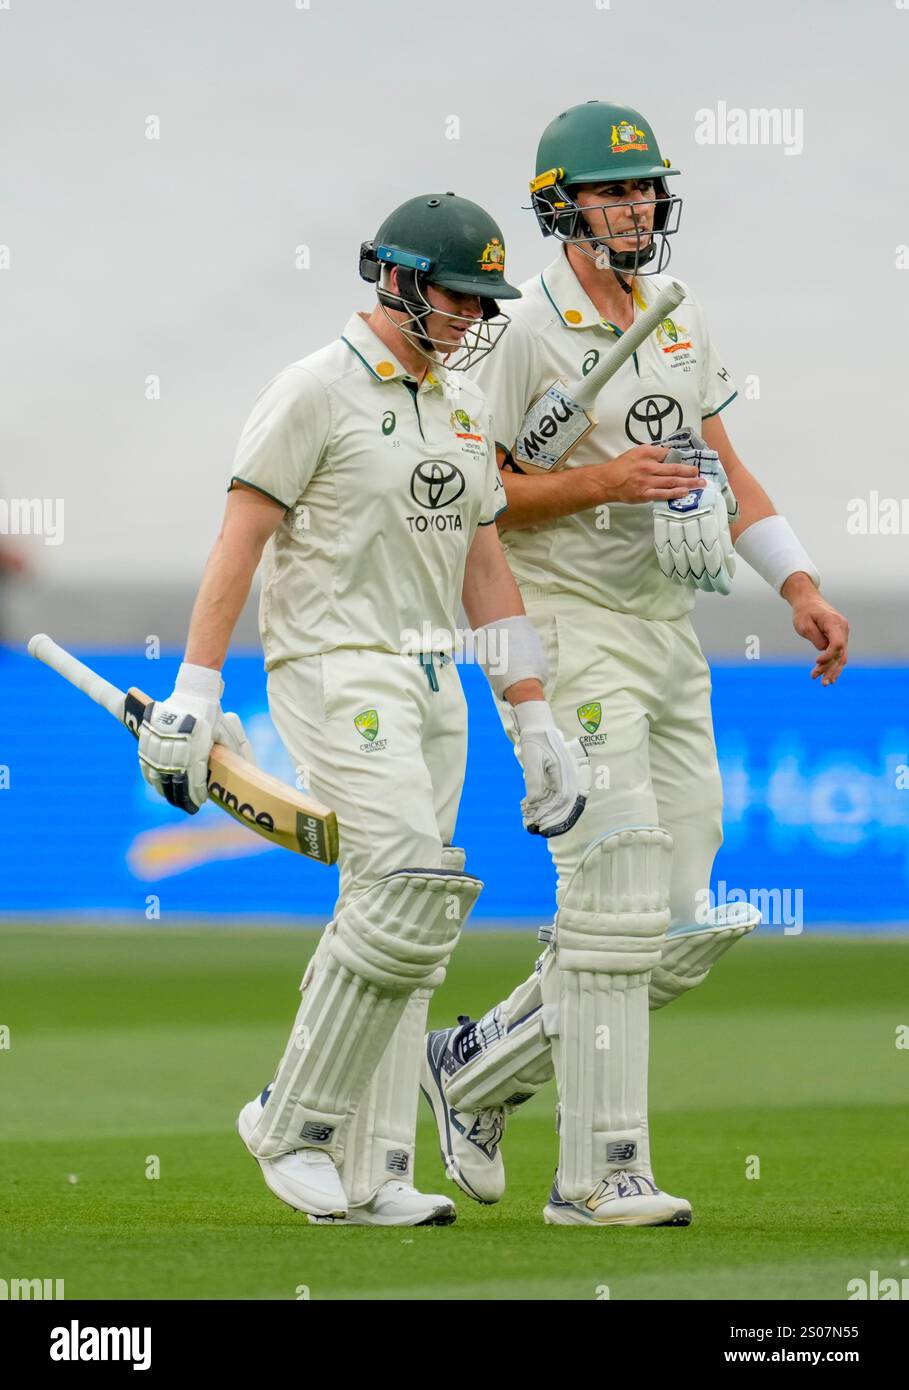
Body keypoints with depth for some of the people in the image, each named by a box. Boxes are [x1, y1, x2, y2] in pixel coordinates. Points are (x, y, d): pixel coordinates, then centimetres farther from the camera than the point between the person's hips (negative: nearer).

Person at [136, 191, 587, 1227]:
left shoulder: (463, 405, 16)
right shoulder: (319, 389, -7)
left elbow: (484, 568, 18)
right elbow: (240, 538, -11)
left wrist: (534, 720, 14)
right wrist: (194, 693, -18)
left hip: (431, 681, 8)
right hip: (335, 667, -8)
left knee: (396, 915, 4)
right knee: (413, 890, -21)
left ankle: (368, 1177, 6)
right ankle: (294, 1121, -9)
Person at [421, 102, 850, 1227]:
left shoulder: (679, 319, 13)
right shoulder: (522, 333, -10)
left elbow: (719, 464, 19)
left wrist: (799, 584, 9)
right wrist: (603, 480, -21)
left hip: (669, 636, 8)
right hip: (570, 635, -8)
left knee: (679, 934, 4)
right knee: (619, 905, -14)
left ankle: (475, 1070, 21)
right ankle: (599, 1176, -8)